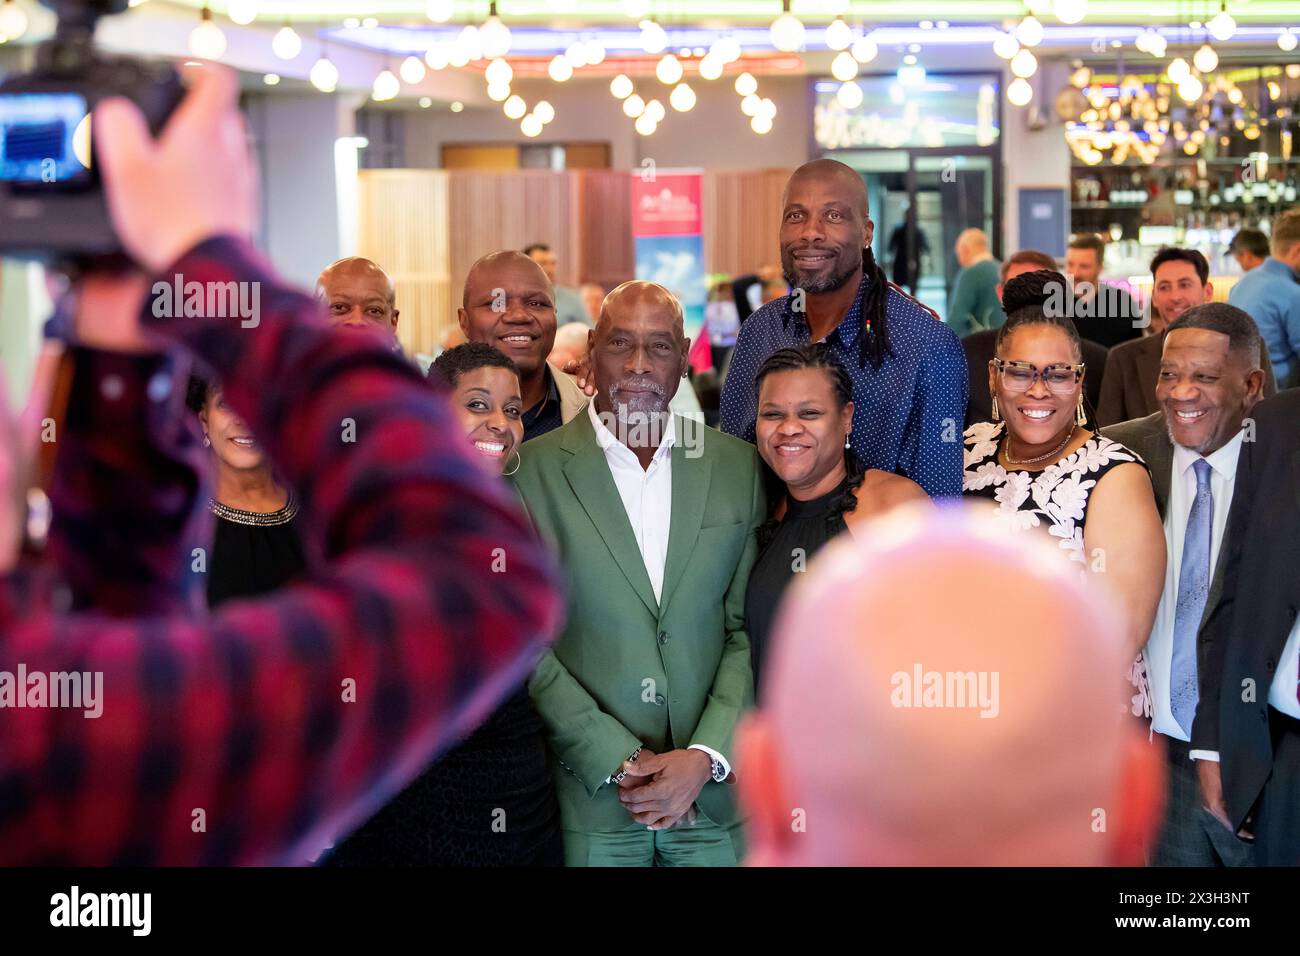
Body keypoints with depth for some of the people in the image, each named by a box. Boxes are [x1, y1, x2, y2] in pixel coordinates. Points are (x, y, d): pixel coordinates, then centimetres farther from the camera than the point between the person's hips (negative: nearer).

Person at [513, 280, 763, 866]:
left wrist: (706, 757, -8)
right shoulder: (533, 471, -2)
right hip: (590, 797, -2)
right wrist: (618, 761, -10)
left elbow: (751, 630, 4)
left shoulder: (738, 465, 5)